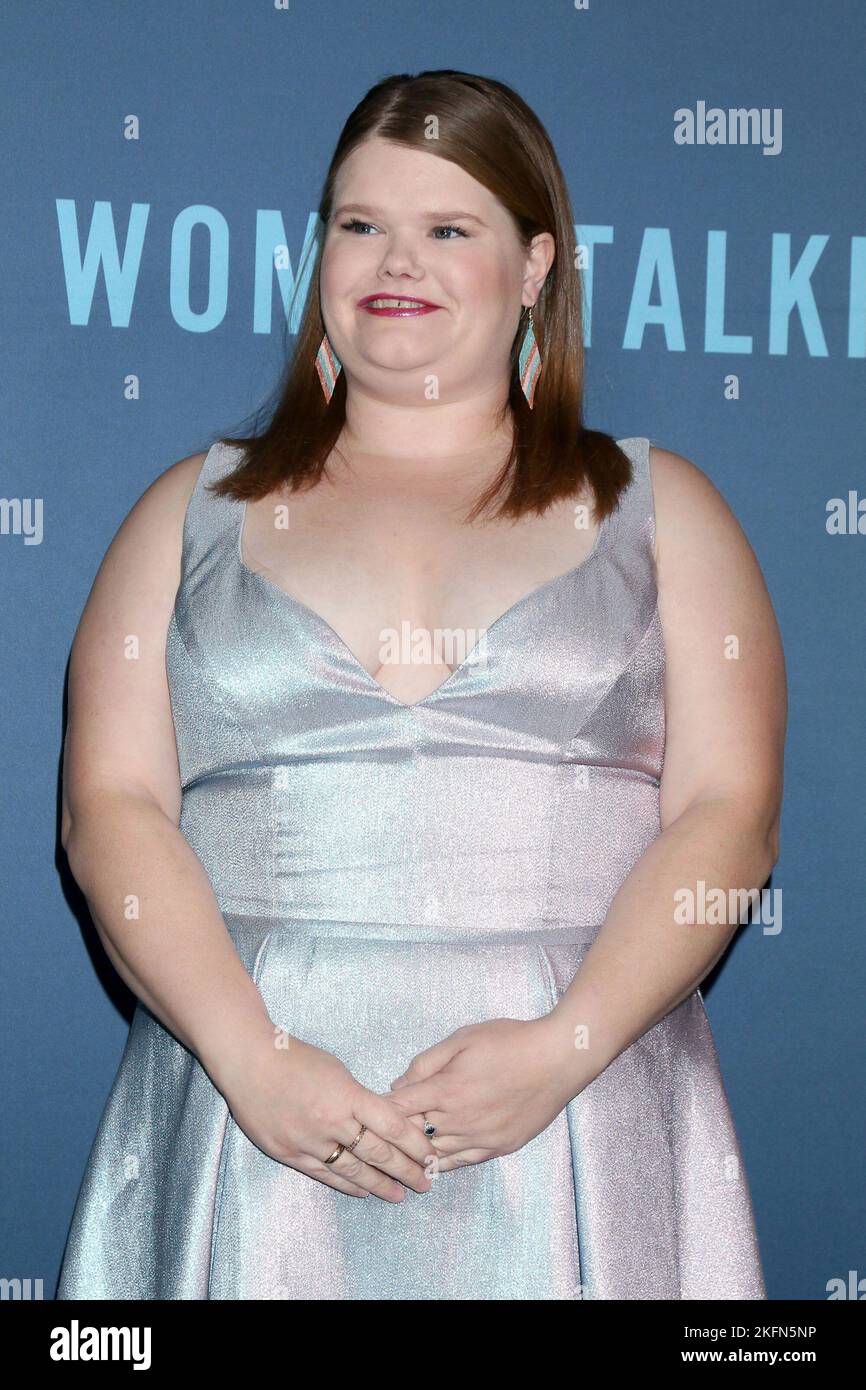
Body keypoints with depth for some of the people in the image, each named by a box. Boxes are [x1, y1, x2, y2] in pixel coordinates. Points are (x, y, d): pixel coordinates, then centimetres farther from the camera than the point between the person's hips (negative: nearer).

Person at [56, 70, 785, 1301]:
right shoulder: (198, 509, 12)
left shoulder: (654, 508, 10)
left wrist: (560, 1049, -13)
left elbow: (729, 815, 1)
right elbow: (111, 806, 2)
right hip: (252, 1118, 1)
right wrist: (251, 1059, -12)